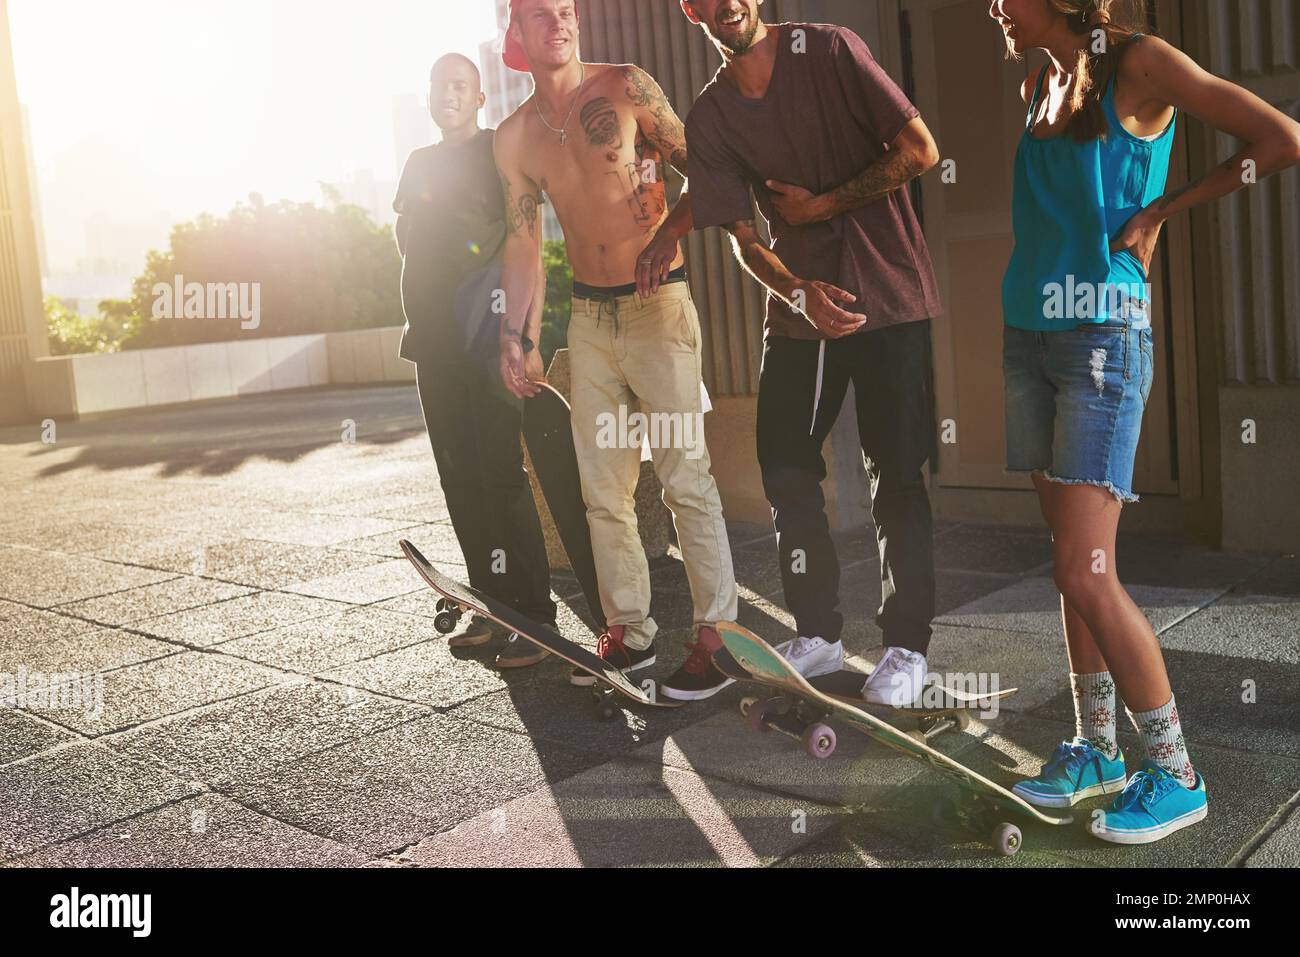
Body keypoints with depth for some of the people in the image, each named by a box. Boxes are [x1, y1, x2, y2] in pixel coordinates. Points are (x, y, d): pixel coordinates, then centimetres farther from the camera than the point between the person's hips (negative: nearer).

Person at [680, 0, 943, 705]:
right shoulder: (709, 118, 4)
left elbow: (921, 150, -12)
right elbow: (743, 239, 1)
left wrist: (821, 205, -11)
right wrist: (802, 294, -18)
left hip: (887, 295, -4)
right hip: (798, 304, 5)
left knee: (895, 474, -2)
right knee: (785, 468, 4)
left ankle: (907, 647, 10)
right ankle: (817, 634, 19)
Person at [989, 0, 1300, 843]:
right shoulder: (1040, 85, 14)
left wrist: (1162, 212, -6)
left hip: (1103, 339, -7)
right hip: (1031, 334, 7)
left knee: (1088, 576, -11)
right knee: (1071, 564, 10)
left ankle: (1175, 773, 5)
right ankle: (1096, 751, 20)